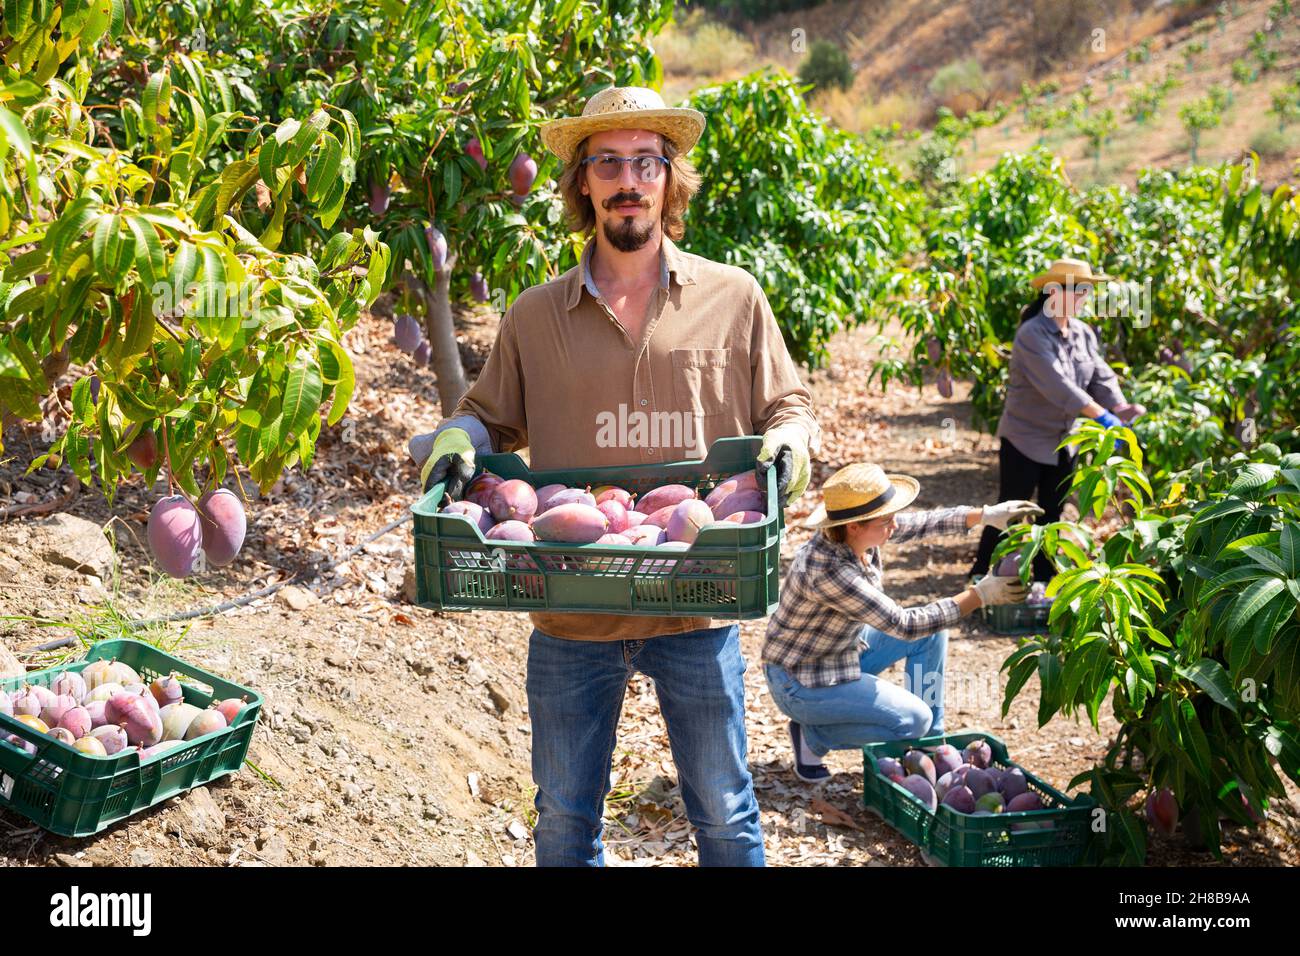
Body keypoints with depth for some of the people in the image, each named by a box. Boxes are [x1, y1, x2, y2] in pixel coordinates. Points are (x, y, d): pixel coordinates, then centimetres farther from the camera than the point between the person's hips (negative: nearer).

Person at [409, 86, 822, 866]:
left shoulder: (734, 298, 1)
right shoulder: (534, 317, 4)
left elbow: (788, 408, 9)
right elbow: (489, 417, 15)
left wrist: (788, 444, -13)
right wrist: (454, 443, -7)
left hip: (698, 607, -1)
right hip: (570, 614, 2)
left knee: (724, 812, 13)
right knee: (564, 820, 16)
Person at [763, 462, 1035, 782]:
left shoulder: (855, 531, -11)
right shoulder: (827, 571, -35)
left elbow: (921, 523, 3)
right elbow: (904, 624, -31)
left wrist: (986, 515, -8)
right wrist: (980, 595, -27)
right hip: (801, 682, -9)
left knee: (932, 630, 4)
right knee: (914, 720, -15)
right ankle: (812, 736, 1)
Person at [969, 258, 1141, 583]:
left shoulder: (1083, 333, 3)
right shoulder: (1032, 334, -21)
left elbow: (1102, 377, -3)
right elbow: (1056, 384, -32)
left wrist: (1120, 408, -24)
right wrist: (1102, 417, -38)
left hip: (1064, 443, 7)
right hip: (1025, 441, -7)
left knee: (1052, 514, 14)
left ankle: (1044, 580, 26)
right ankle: (980, 576, 13)